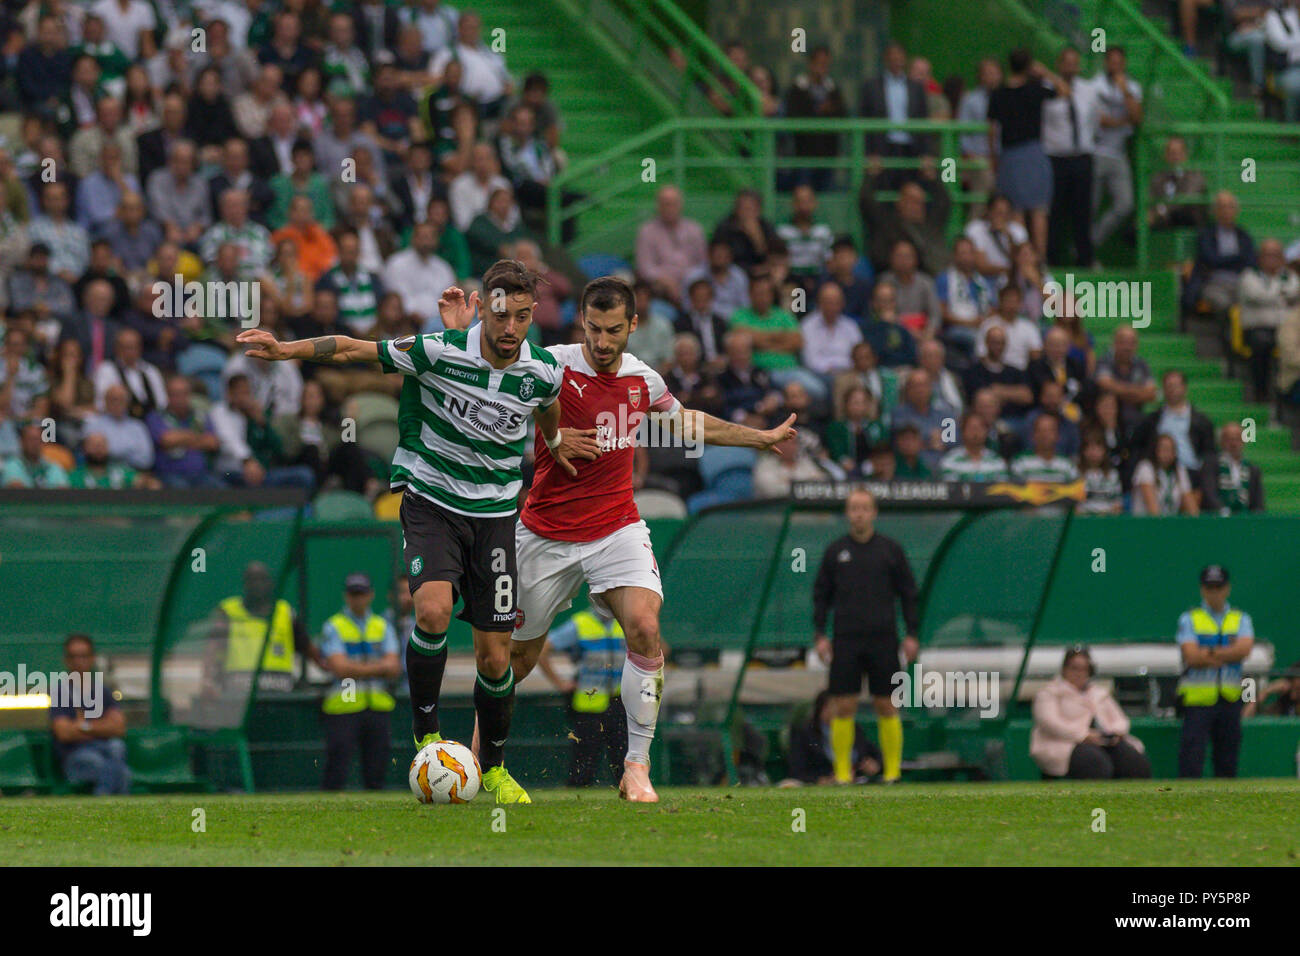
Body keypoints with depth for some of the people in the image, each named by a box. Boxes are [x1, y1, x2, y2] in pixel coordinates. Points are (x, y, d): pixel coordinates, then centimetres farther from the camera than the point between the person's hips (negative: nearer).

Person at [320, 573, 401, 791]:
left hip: (379, 708, 4)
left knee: (376, 775, 3)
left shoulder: (383, 627, 14)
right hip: (344, 707, -4)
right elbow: (339, 667, -11)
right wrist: (378, 667, -6)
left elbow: (394, 668, 2)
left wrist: (355, 667, -9)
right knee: (336, 774, -11)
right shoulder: (333, 627, 3)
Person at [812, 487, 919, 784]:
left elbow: (908, 593, 8)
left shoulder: (891, 550, 6)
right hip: (846, 640, 1)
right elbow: (821, 594, 11)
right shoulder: (836, 551, 8)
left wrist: (912, 634, 2)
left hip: (883, 640, -1)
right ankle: (842, 771, 1)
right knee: (843, 707, -4)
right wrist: (820, 634, 2)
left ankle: (893, 770, 5)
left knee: (885, 705, 0)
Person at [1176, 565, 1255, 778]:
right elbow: (1192, 656, -10)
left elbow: (1244, 649, -8)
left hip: (1230, 700, 3)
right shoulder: (1189, 619, 4)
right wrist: (1228, 654, -7)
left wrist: (1209, 653, -11)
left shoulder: (1241, 620, 11)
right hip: (1197, 697, -3)